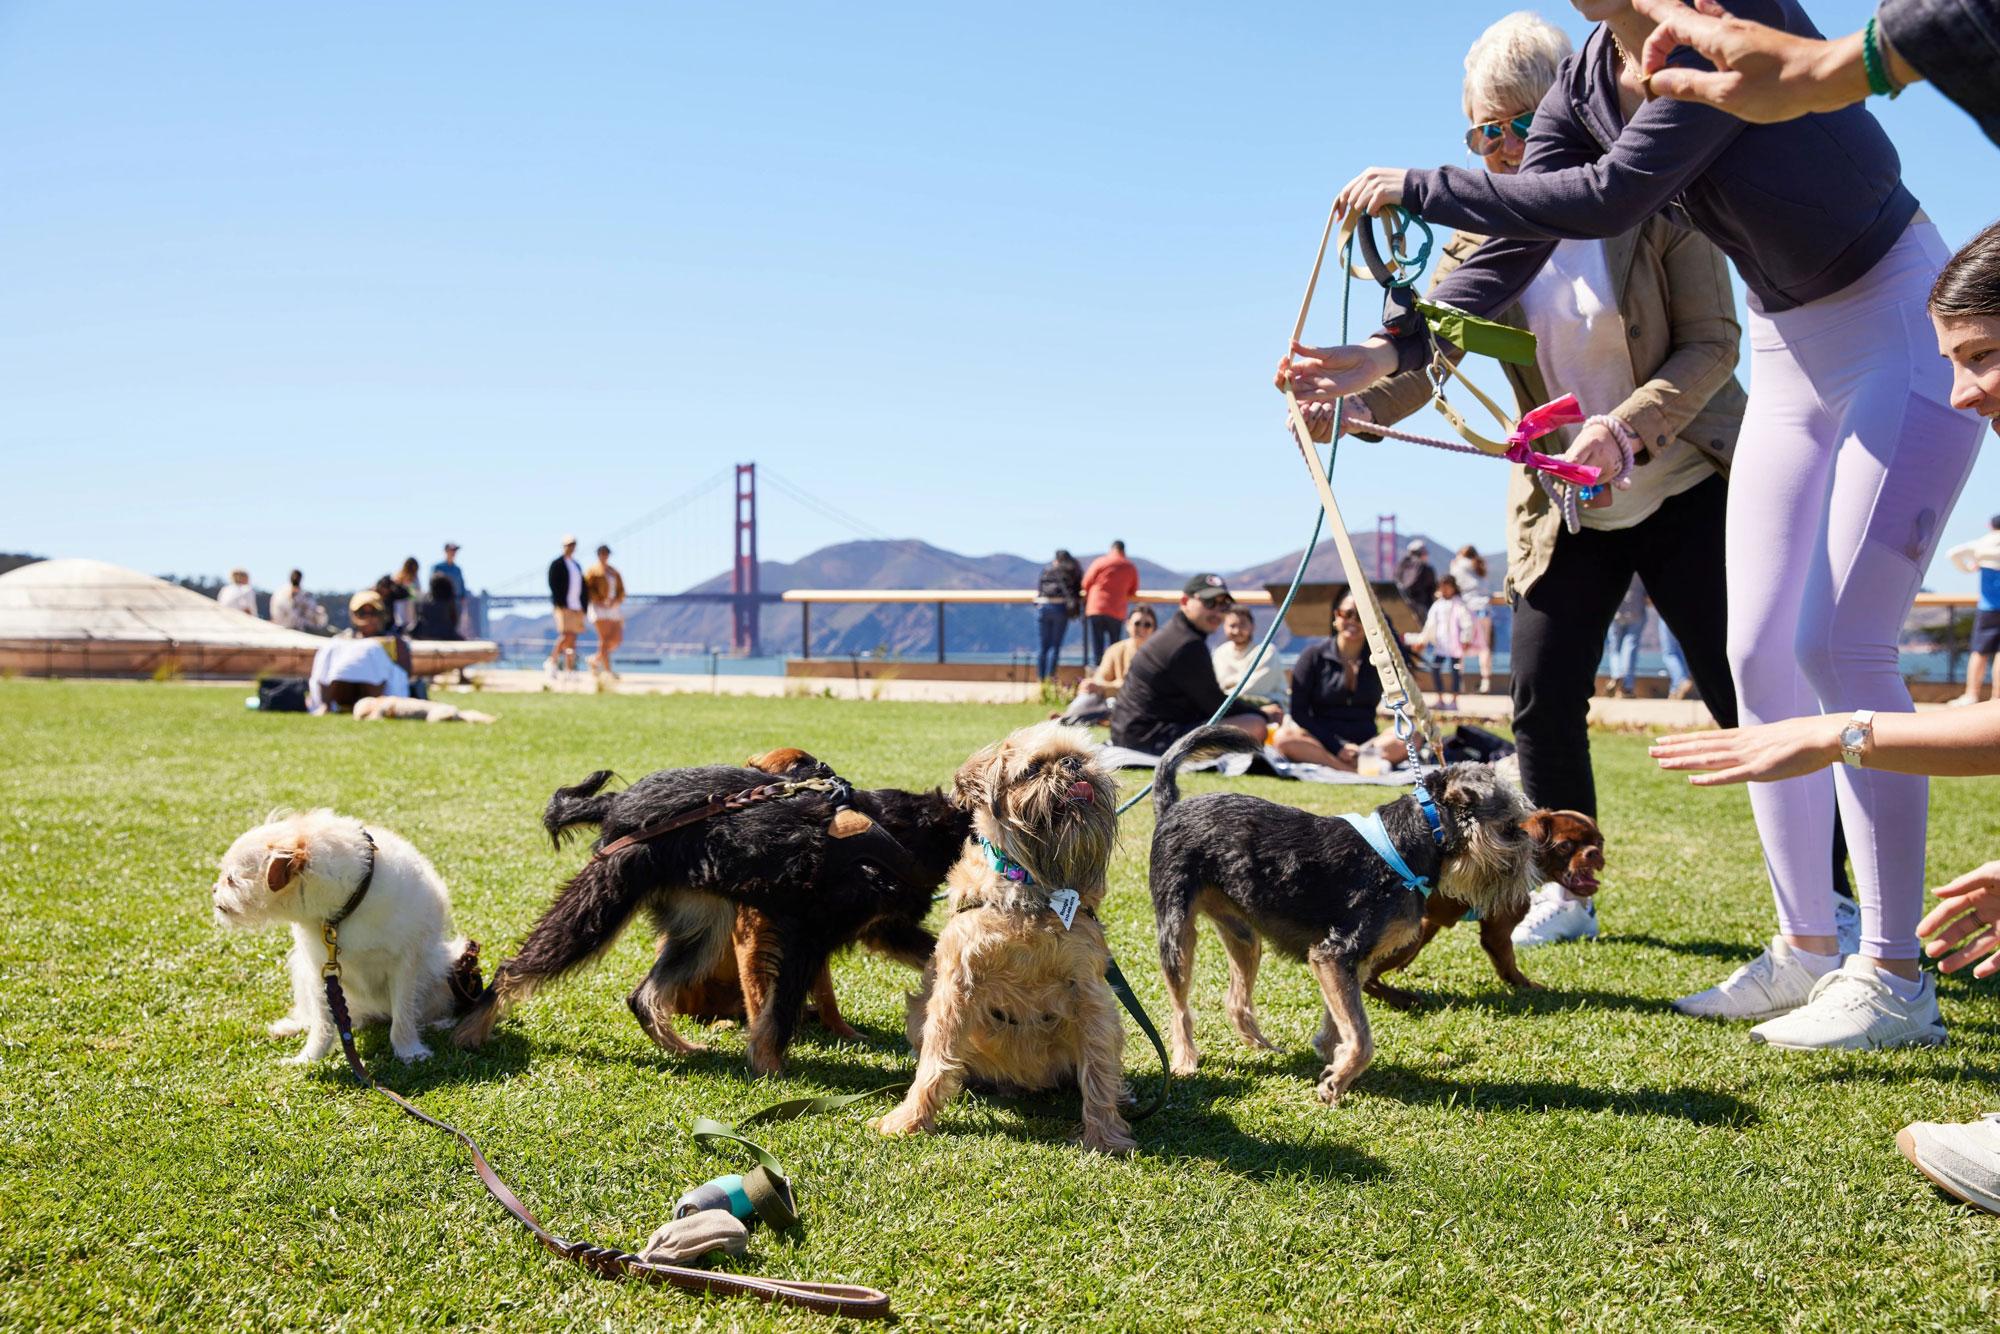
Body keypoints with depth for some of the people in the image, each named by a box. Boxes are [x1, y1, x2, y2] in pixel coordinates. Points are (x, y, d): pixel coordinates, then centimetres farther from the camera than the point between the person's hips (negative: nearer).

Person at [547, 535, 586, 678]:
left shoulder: (577, 566, 19)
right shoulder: (556, 564, -1)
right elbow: (553, 584, -10)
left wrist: (583, 607, 11)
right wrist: (559, 604, -18)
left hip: (576, 607, 6)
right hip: (563, 606, -6)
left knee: (573, 638, 3)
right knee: (566, 636, -15)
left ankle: (570, 670, 5)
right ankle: (552, 662, 0)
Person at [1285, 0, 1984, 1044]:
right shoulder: (1583, 87, 0)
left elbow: (1612, 195, -29)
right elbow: (1509, 256, -1)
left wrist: (1419, 189, -22)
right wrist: (1385, 356, -13)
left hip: (1906, 323, -8)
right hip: (1790, 354, 8)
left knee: (1840, 642, -14)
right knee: (1759, 654, 3)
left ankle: (1895, 969, -6)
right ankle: (1805, 948, 12)